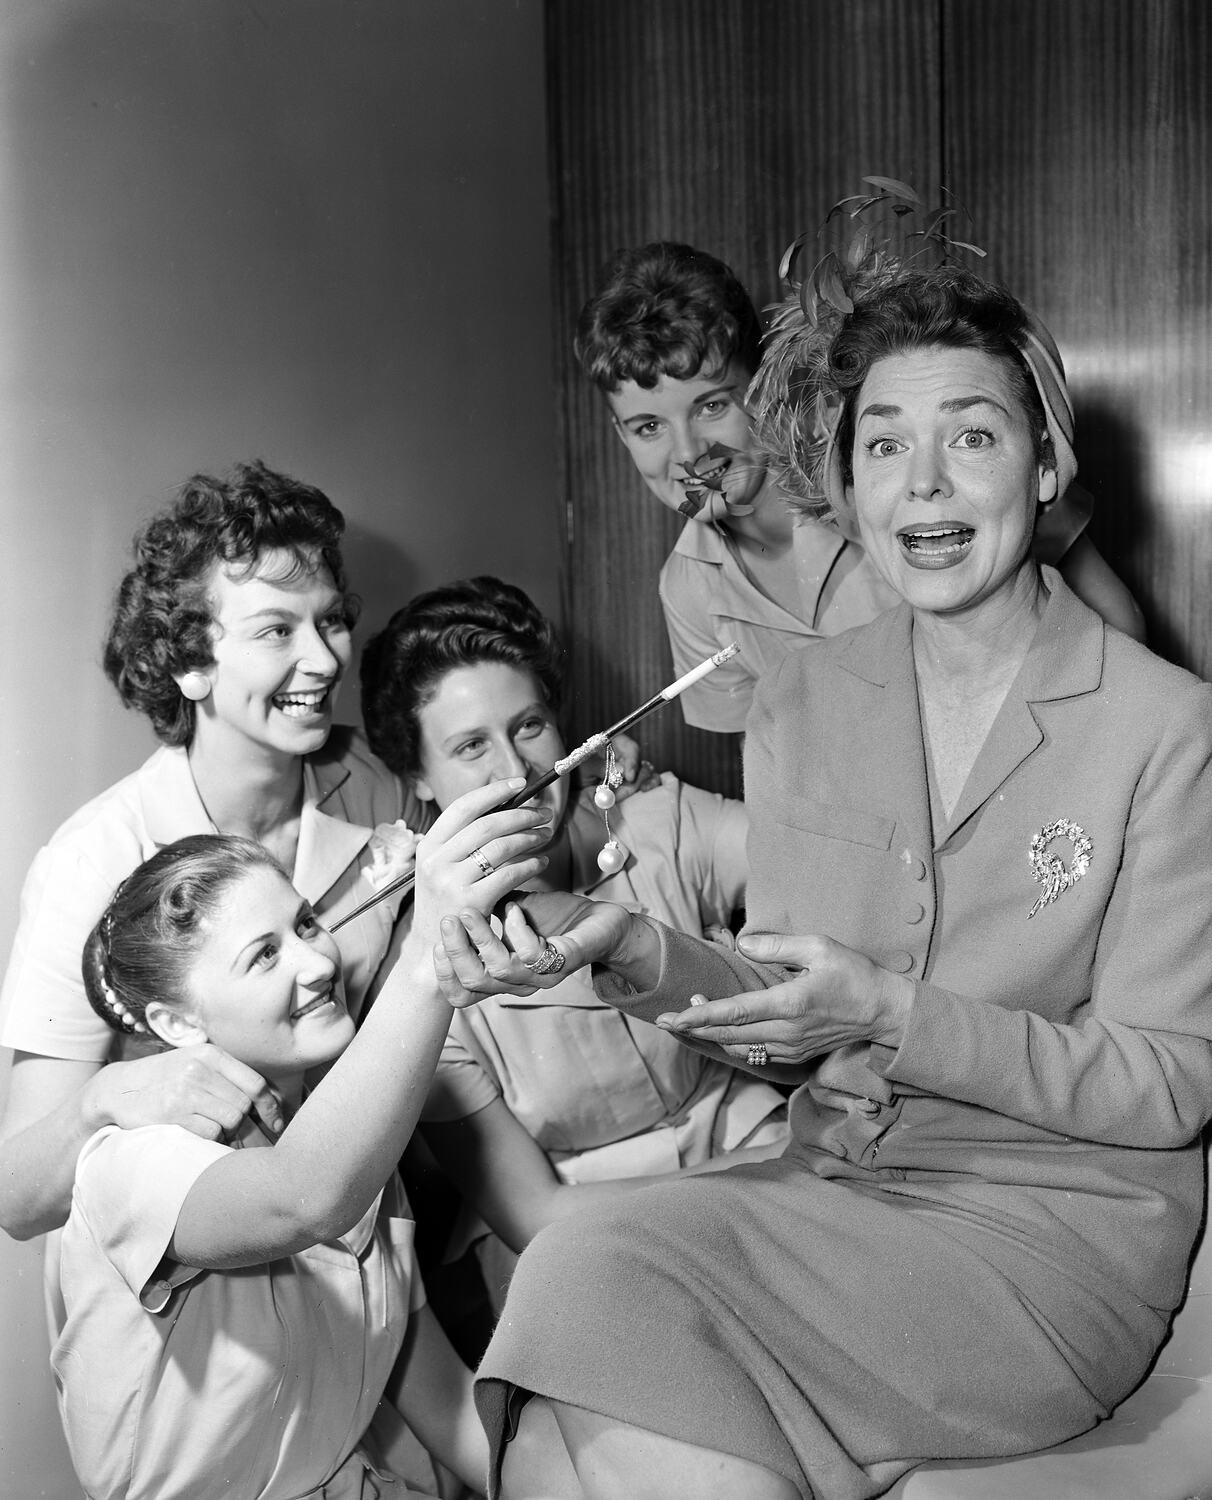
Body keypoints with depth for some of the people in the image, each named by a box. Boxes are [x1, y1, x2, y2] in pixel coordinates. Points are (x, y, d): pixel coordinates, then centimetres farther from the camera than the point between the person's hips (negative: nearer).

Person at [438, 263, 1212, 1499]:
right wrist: (634, 954, -13)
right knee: (593, 1267, -26)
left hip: (1057, 1226, -4)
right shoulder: (797, 707, 4)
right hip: (832, 1191, 4)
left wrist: (894, 1017, -20)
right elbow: (787, 1031, 6)